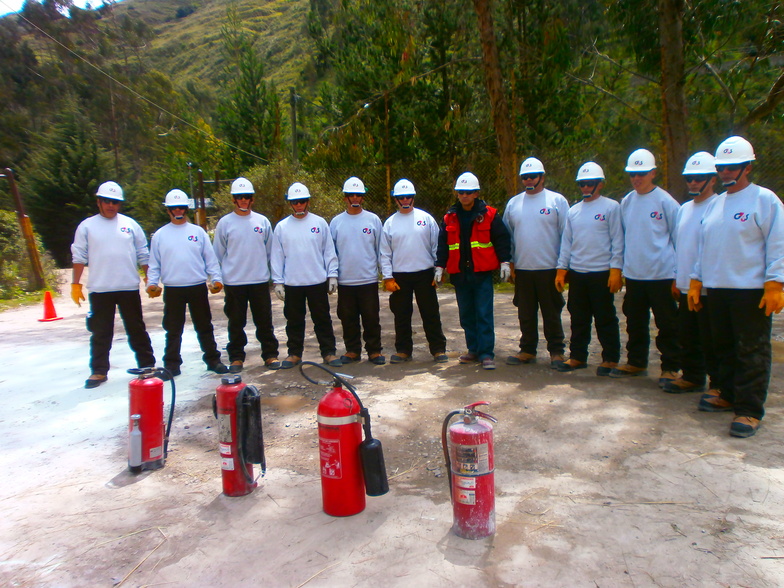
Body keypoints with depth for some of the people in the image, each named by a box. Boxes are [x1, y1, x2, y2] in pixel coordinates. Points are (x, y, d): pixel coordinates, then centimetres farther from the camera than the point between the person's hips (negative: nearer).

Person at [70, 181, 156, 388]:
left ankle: (147, 364, 20)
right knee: (100, 333, 7)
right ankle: (99, 371, 17)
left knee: (137, 329, 10)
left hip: (129, 287, 1)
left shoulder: (130, 224, 5)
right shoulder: (87, 226, 3)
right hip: (99, 289, 0)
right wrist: (75, 284, 1)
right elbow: (79, 257, 4)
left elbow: (143, 255, 8)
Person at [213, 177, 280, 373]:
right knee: (236, 323, 8)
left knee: (264, 321, 6)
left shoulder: (262, 221, 5)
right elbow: (218, 254, 5)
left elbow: (269, 250, 11)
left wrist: (262, 267, 9)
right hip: (233, 282, -1)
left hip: (260, 280, 1)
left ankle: (270, 355, 17)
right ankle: (236, 358, 19)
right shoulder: (224, 223, 1)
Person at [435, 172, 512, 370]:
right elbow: (442, 244, 14)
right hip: (459, 274, 4)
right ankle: (474, 349, 22)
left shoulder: (489, 215, 0)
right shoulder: (450, 218, 9)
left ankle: (486, 353, 1)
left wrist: (504, 261, -6)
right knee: (466, 315, 10)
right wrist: (440, 266, 9)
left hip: (482, 274, -4)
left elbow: (502, 239, 2)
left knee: (484, 314, -5)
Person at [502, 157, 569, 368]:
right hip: (522, 269, 4)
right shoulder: (513, 203, 10)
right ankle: (527, 350, 22)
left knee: (551, 313, 4)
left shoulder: (557, 200, -1)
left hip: (549, 269, -4)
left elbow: (566, 234, -1)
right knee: (525, 314, 11)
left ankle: (556, 351, 15)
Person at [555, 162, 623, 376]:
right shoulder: (574, 211, 12)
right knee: (578, 318, 12)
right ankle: (577, 356, 22)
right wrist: (561, 269, 8)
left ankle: (610, 358, 15)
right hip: (576, 273, 5)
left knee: (605, 319, 3)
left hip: (601, 273, -5)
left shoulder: (611, 207, -2)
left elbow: (617, 241, -6)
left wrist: (615, 270, -12)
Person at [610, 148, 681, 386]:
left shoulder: (665, 201, -6)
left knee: (667, 324, 3)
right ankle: (636, 362, 28)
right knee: (635, 322, 15)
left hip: (662, 274, -5)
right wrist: (620, 266, 11)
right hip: (633, 274, 5)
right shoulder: (626, 202, 8)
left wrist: (679, 272, -4)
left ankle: (671, 368, 14)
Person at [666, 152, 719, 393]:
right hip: (686, 287, 8)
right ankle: (692, 377, 29)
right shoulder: (684, 209, 14)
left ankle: (719, 385, 14)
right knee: (688, 338, 16)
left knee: (711, 342, 1)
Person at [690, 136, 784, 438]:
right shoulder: (714, 204, 15)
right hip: (716, 289, 7)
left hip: (751, 291, -7)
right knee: (724, 347, 15)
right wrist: (696, 281, 13)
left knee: (752, 352, -1)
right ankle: (729, 395, 30)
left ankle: (750, 410, 5)